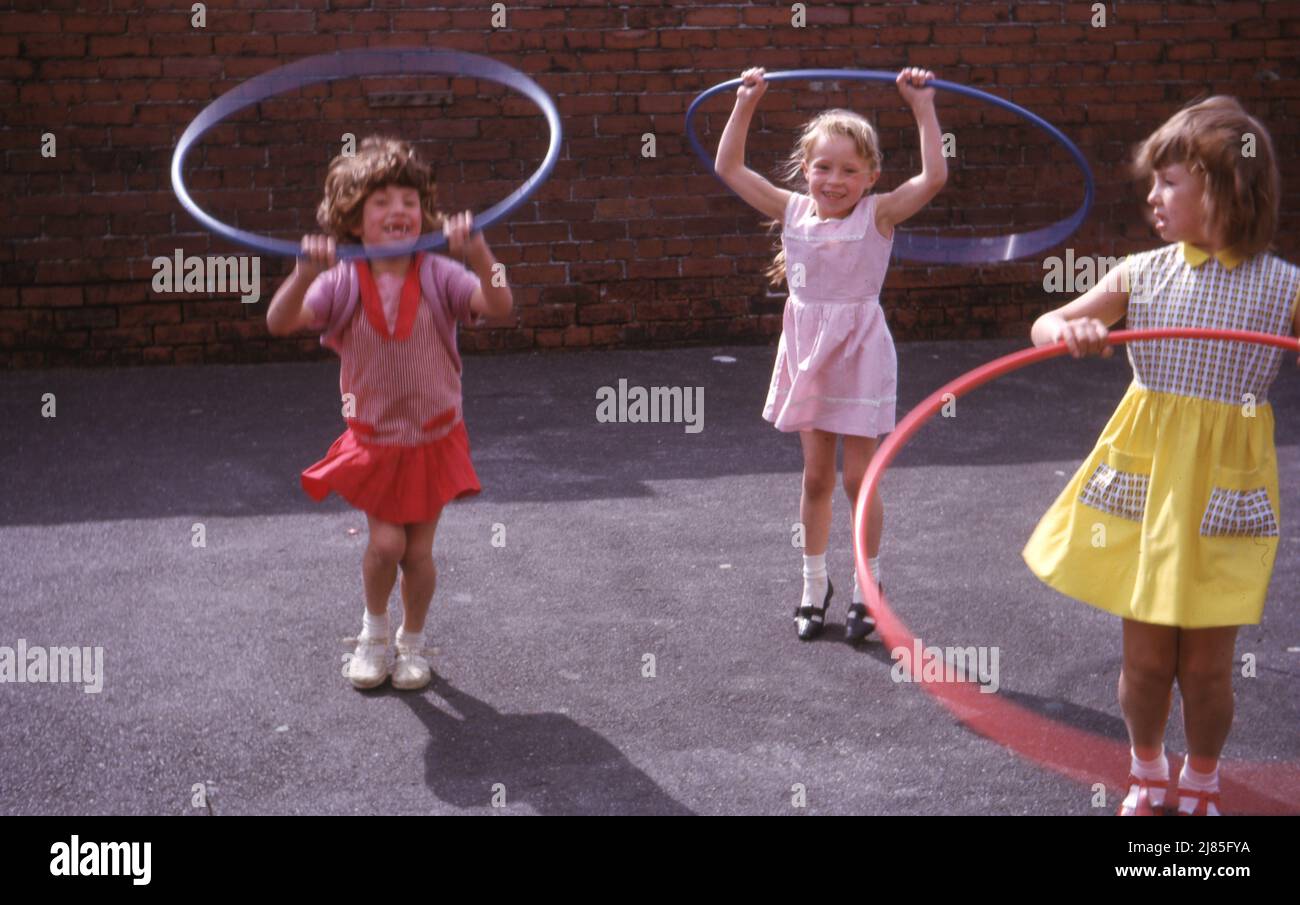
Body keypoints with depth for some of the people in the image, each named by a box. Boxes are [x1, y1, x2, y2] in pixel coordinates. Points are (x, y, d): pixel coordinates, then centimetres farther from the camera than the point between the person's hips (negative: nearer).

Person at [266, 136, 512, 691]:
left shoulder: (438, 276, -12)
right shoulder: (342, 283, -11)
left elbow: (499, 307, -27)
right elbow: (279, 323, -23)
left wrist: (480, 257, -46)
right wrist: (304, 275, -42)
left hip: (433, 437, 0)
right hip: (373, 440, 0)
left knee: (418, 551, 7)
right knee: (386, 542, -8)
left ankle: (412, 644, 31)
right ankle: (374, 631, 23)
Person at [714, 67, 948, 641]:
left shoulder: (878, 214, -11)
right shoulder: (792, 210, -1)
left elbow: (934, 177, -24)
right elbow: (729, 168, 2)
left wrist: (923, 107, -24)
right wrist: (746, 104, -3)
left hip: (859, 355, -4)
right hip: (807, 351, 4)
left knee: (857, 479, 3)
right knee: (816, 477, 14)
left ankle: (867, 590, 20)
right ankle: (815, 587, 27)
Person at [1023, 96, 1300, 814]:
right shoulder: (1142, 274, 0)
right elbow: (1044, 325, 3)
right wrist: (1069, 330, -18)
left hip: (1225, 492, -2)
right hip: (1142, 480, 2)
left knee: (1205, 667, 8)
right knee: (1145, 660, 10)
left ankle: (1200, 785, 35)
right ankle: (1146, 774, 37)